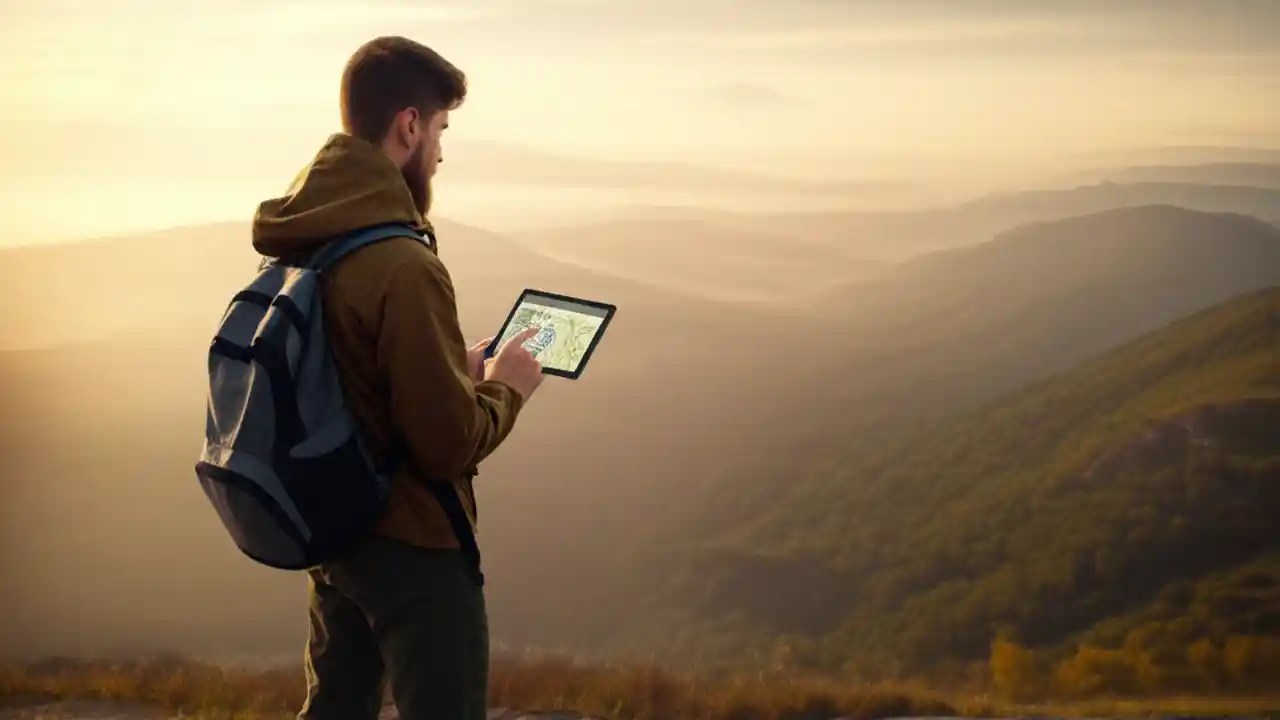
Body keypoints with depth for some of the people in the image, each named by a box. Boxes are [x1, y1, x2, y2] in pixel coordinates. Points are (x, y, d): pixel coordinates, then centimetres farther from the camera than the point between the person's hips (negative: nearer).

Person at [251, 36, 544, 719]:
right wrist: (505, 386, -4)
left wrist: (456, 366, 11)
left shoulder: (299, 247, 0)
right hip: (412, 547, -8)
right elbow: (450, 444, -22)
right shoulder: (403, 265, -25)